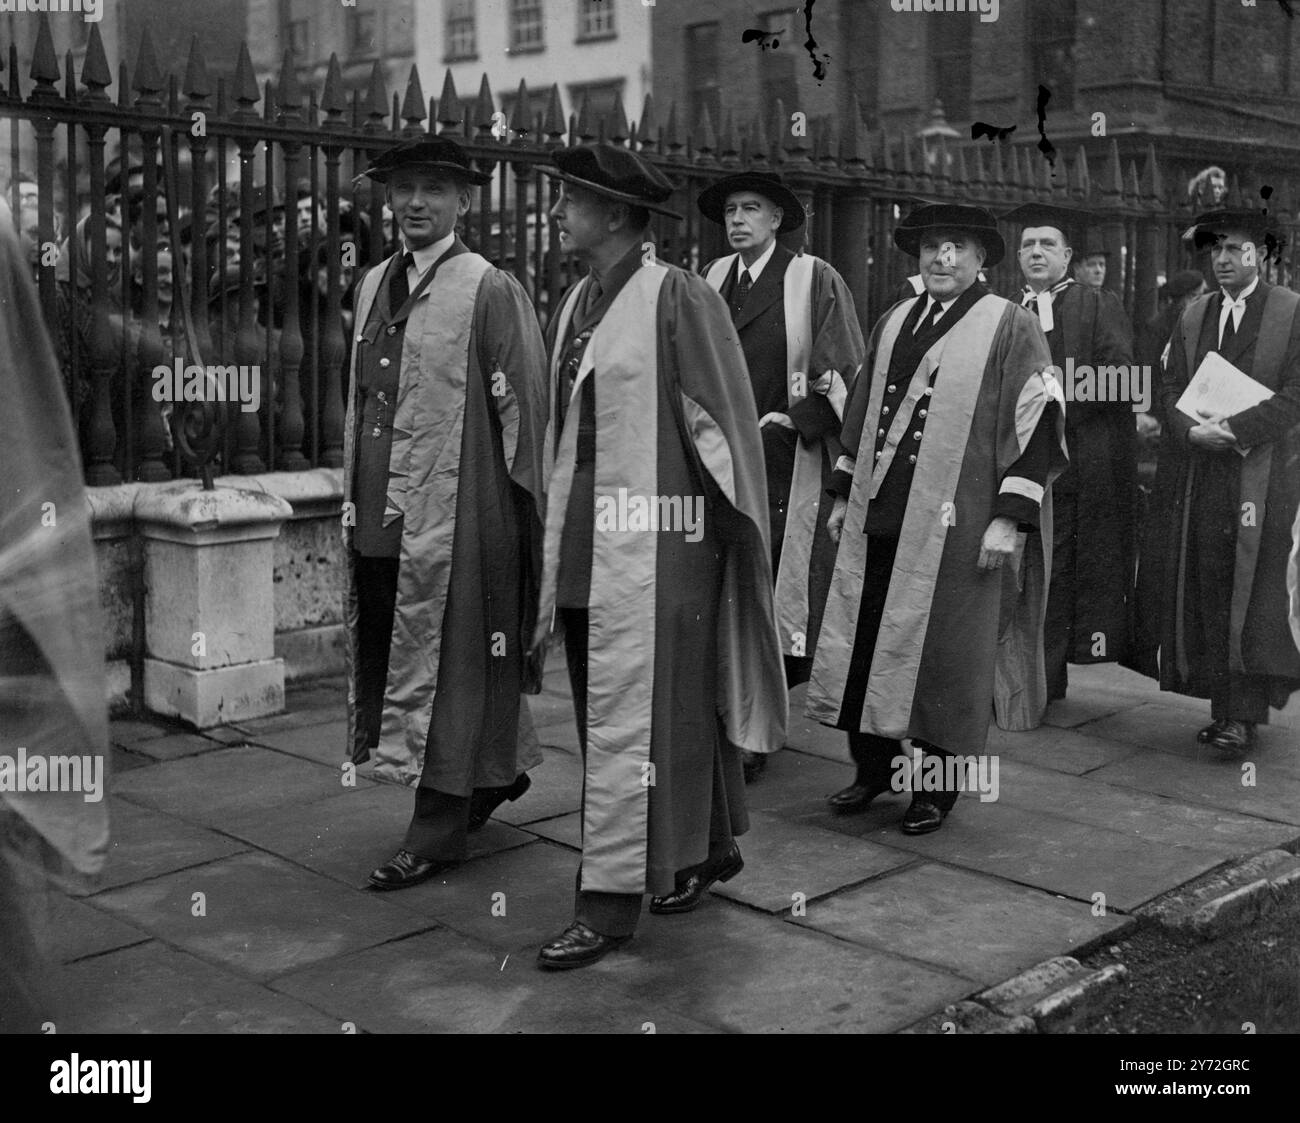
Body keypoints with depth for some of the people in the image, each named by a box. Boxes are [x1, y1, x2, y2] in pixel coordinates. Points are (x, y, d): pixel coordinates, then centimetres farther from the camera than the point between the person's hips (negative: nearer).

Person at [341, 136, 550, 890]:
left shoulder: (490, 291, -9)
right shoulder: (375, 285, 14)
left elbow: (524, 406, -9)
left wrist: (521, 508, -9)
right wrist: (357, 491, 17)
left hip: (456, 513, -8)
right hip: (379, 511, 8)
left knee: (446, 664, 1)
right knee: (388, 654, 15)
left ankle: (437, 837, 13)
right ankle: (497, 771, 35)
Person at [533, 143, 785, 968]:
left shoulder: (678, 298, -12)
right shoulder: (576, 303, 10)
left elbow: (725, 420, -9)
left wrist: (740, 527, -5)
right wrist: (557, 531, 15)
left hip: (654, 537, -7)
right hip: (588, 534, 7)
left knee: (629, 720, -3)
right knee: (677, 703, 18)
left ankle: (611, 905, 5)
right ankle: (712, 849, 35)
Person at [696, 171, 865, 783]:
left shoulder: (815, 280, -2)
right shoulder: (711, 279, 12)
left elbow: (842, 376, -4)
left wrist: (787, 422, -10)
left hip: (787, 463, -4)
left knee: (772, 601, -2)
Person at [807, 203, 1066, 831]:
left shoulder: (1011, 328, -3)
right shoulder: (893, 324, 14)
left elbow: (1037, 425, -8)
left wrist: (1009, 518, -14)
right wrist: (844, 493, 16)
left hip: (953, 526, -5)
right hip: (876, 519, 5)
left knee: (940, 657, 1)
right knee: (862, 645, 8)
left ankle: (936, 787, 17)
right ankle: (873, 768, 25)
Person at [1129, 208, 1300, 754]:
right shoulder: (1193, 317, 15)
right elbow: (1172, 391, 9)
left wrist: (1234, 429, -18)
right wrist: (1193, 429, -11)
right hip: (1197, 476, 4)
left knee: (1249, 592, -5)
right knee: (1202, 591, 3)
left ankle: (1245, 714, -2)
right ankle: (1223, 705, 11)